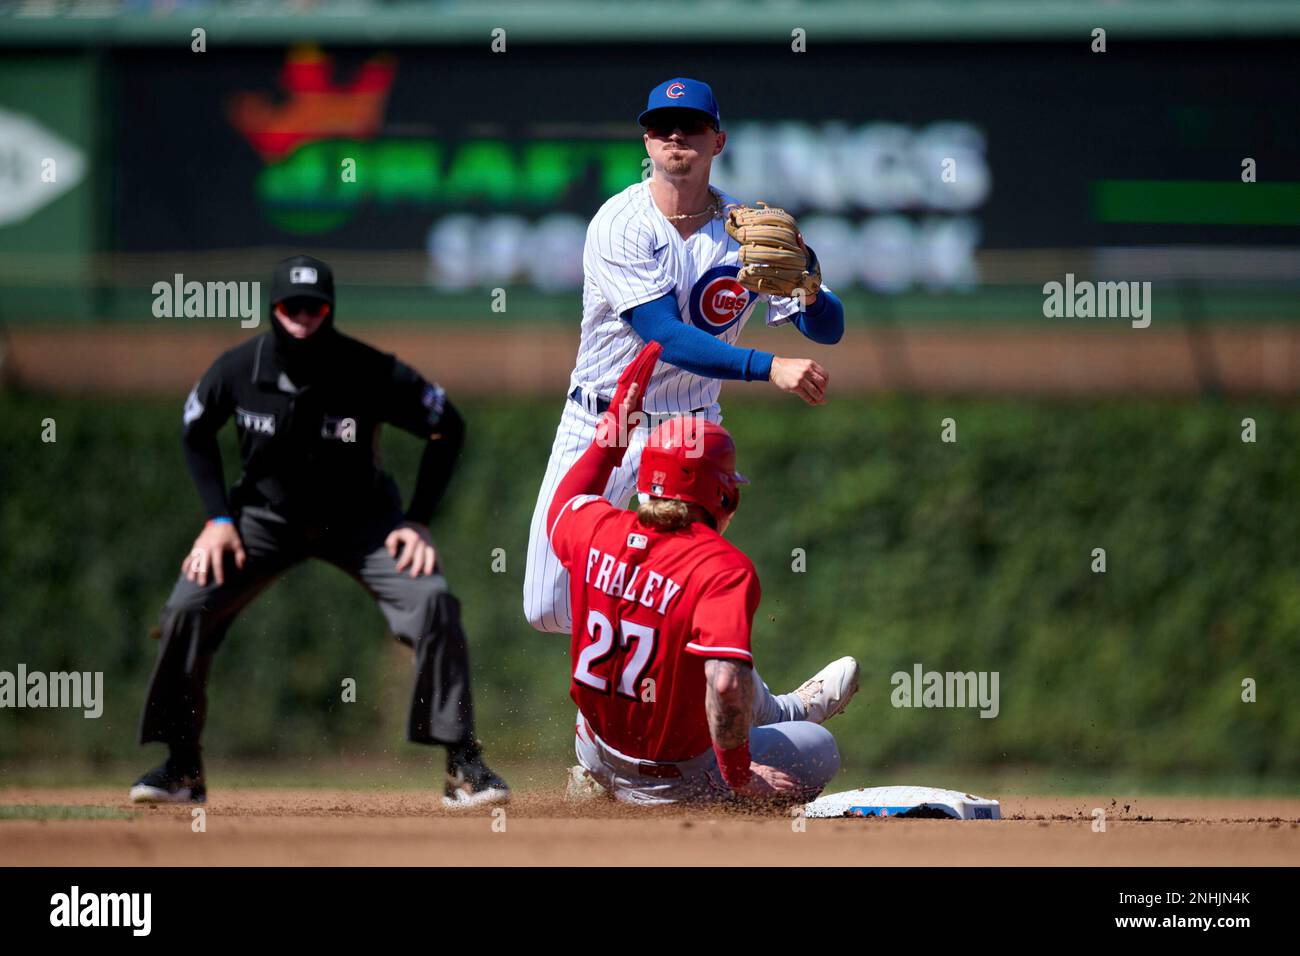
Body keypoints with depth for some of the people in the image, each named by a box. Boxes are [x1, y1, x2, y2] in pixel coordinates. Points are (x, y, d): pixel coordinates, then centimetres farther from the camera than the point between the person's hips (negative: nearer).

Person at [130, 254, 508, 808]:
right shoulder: (238, 369, -19)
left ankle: (462, 763, -12)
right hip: (265, 516, 1)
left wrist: (417, 522, -15)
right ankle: (182, 768, -1)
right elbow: (196, 432, 2)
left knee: (432, 604, -23)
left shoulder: (372, 373, -26)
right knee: (187, 609, -17)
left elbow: (447, 427, -11)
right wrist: (219, 518, -7)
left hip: (358, 518, -1)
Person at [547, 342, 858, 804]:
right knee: (821, 748, 21)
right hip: (674, 781, -6)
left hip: (598, 758, 6)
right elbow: (725, 685, -38)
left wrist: (615, 423, 23)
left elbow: (563, 505, 19)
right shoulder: (725, 569, -26)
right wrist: (739, 776, -24)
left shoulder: (598, 531, -9)